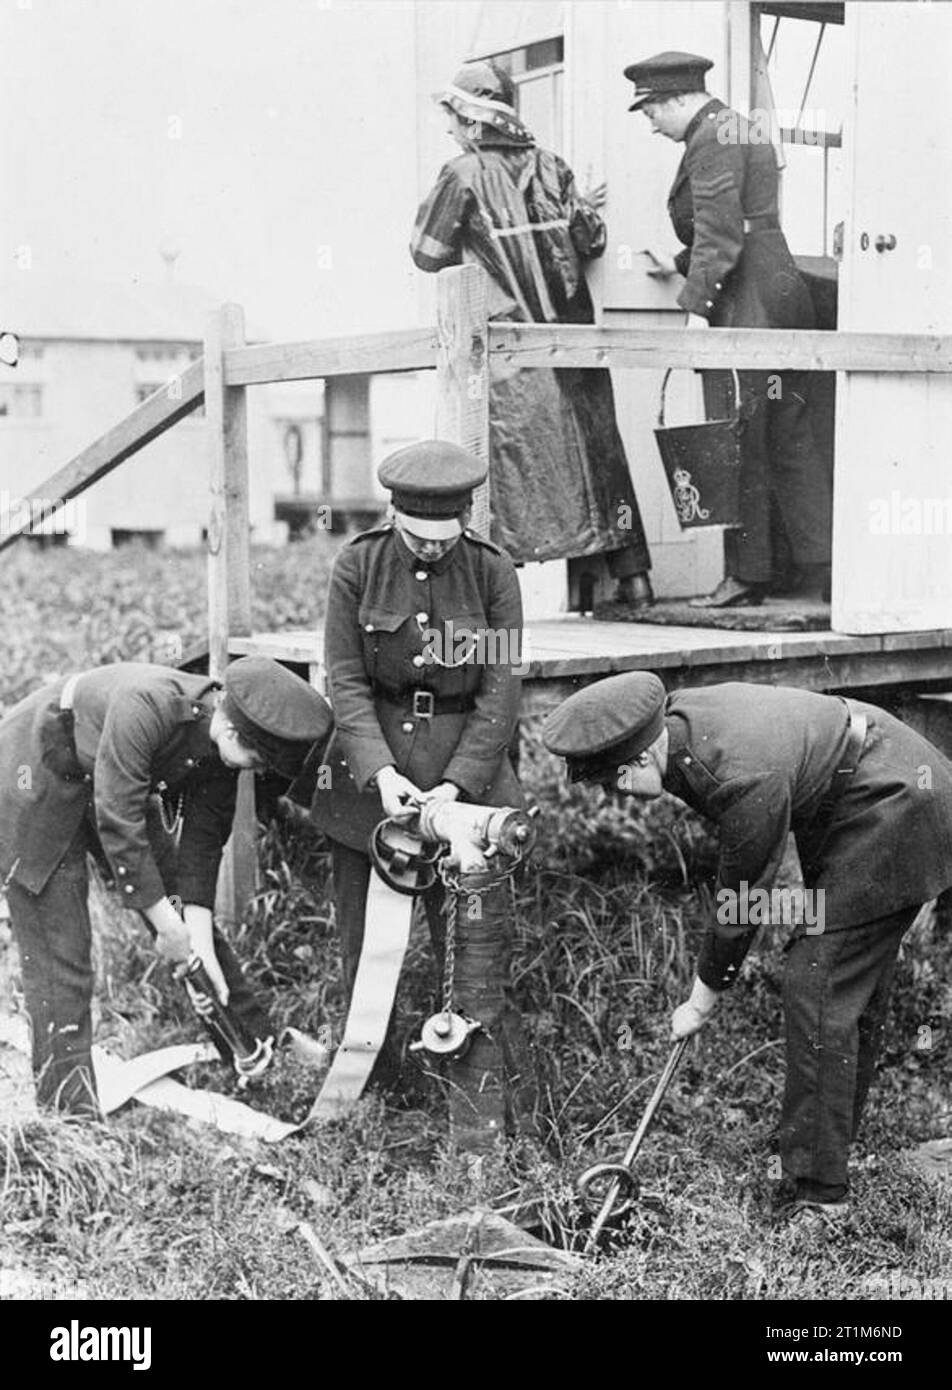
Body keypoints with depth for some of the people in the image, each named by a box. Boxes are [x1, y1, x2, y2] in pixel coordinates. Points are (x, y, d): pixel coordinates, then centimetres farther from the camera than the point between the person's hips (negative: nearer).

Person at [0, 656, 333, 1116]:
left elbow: (202, 839, -6)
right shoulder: (144, 707, -39)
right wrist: (166, 922, -25)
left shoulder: (222, 742, -15)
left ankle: (264, 1046, 17)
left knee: (189, 918, 7)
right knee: (60, 952, -10)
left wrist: (200, 940, -12)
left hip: (115, 787, 7)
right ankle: (69, 1105, -2)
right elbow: (117, 823, -34)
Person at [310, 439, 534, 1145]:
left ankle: (502, 1118, 6)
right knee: (366, 950, 8)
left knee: (479, 957, -5)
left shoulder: (492, 571, -5)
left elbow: (499, 691, -5)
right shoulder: (358, 565, -3)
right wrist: (380, 772, -18)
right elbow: (345, 680, -5)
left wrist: (457, 784, -15)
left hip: (469, 769, -1)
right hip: (370, 773, 2)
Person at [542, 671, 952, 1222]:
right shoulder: (674, 721, -8)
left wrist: (704, 998, -8)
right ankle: (828, 1162, 23)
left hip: (892, 810, -9)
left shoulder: (746, 778, -34)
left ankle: (818, 1193, -6)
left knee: (820, 985, -11)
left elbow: (743, 901, -21)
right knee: (851, 990, 13)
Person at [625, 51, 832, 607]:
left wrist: (697, 305, -19)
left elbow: (719, 231, -18)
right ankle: (825, 569, 8)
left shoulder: (711, 138, -9)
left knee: (738, 445, -5)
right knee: (790, 439, 9)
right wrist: (679, 265, 32)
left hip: (744, 306, -10)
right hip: (784, 292, 10)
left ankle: (747, 576, -1)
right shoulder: (741, 129, 21)